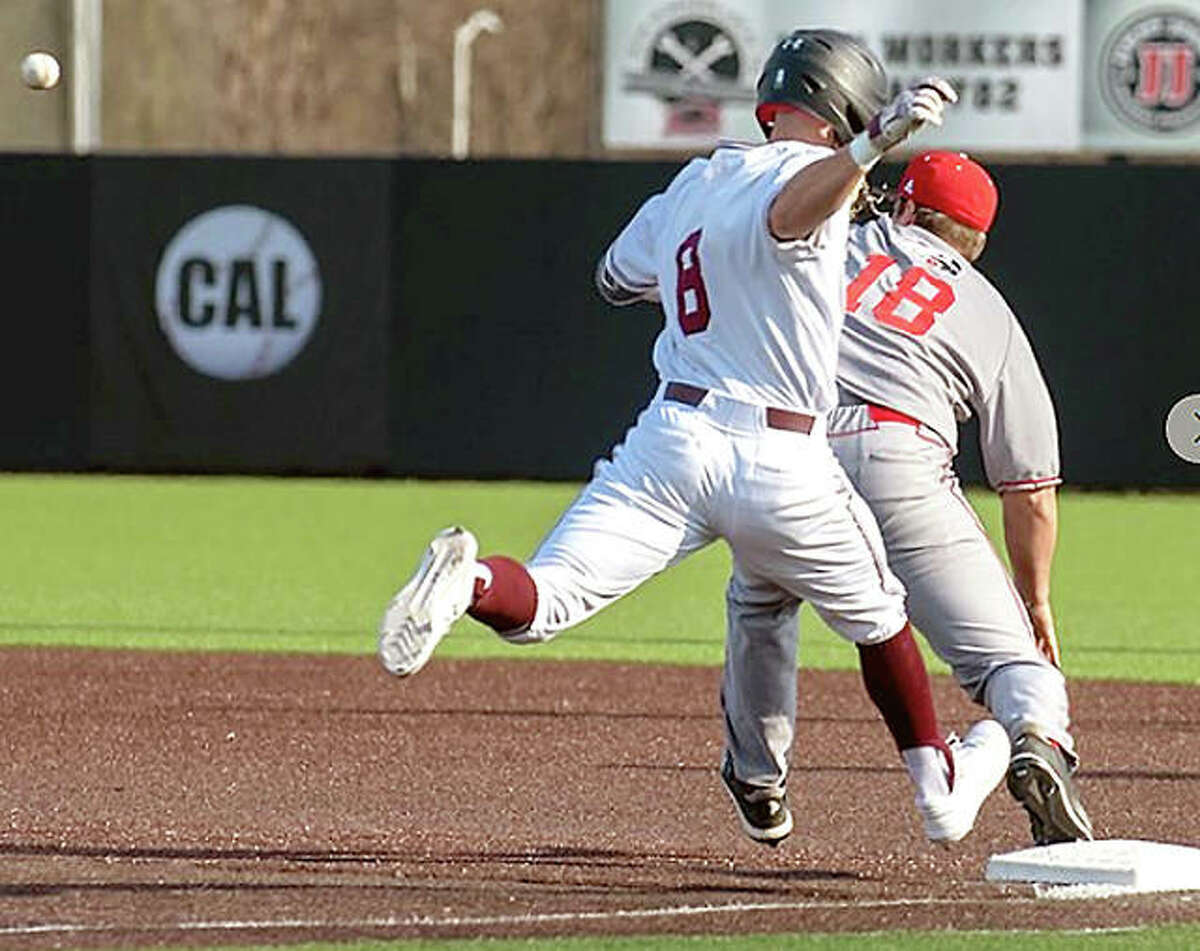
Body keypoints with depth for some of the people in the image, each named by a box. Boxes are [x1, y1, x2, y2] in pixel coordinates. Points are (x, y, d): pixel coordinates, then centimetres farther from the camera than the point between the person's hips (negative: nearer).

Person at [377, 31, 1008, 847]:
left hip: (672, 442, 4)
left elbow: (615, 277, 32)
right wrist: (872, 146, -44)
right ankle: (941, 792, 32)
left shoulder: (693, 184, 17)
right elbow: (786, 214, -29)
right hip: (782, 465, -4)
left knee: (543, 603, -9)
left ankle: (471, 581, -43)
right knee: (877, 613, 22)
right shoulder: (814, 172, -3)